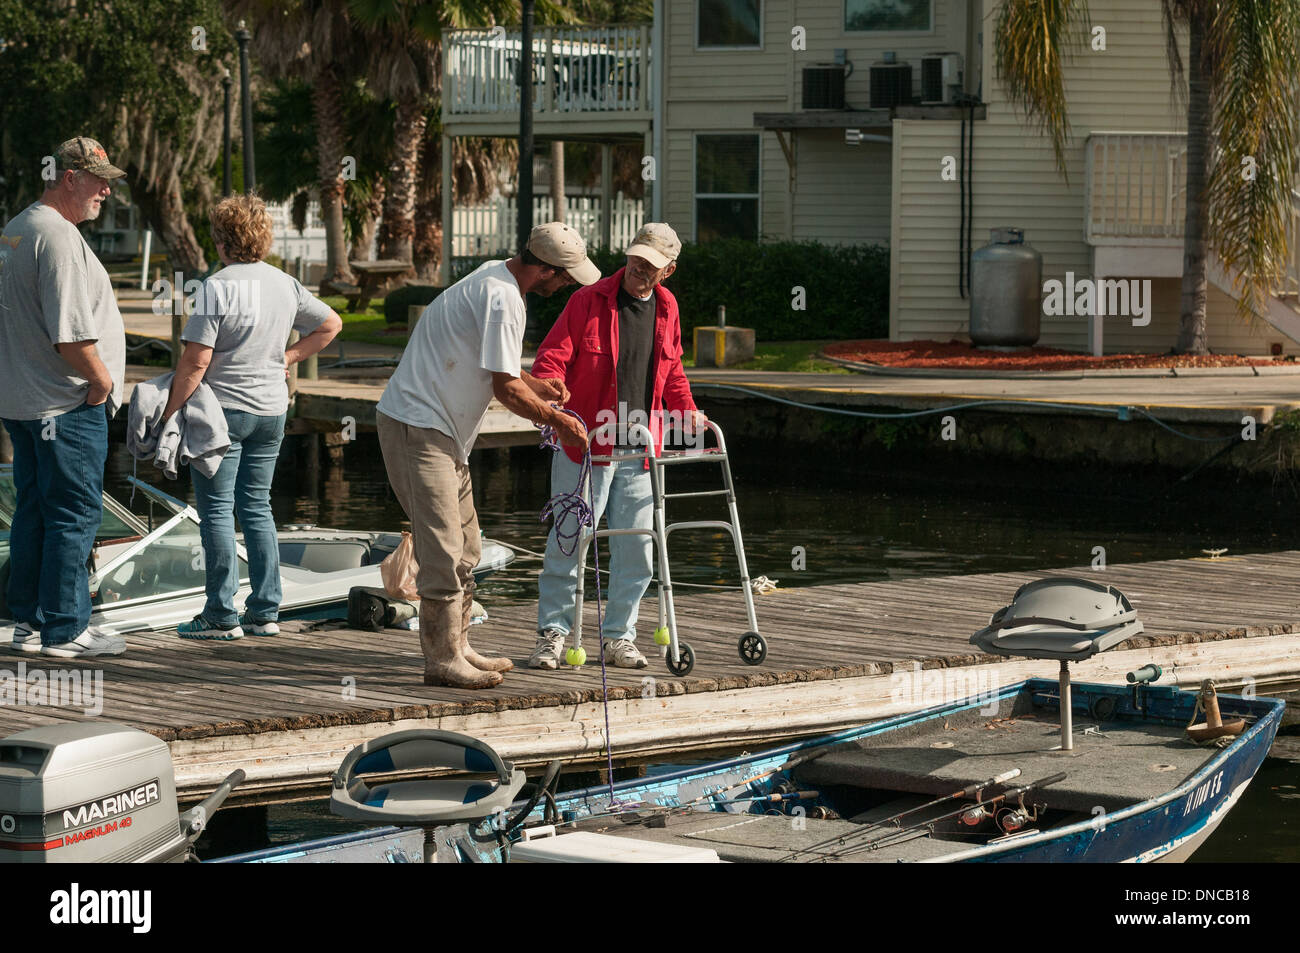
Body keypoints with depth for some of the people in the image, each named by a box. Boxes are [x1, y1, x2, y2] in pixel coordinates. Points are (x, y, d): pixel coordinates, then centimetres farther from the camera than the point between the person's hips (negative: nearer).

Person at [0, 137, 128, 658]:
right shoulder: (58, 236, -18)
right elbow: (71, 335, -24)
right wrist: (101, 379, -11)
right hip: (68, 403, -10)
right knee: (75, 515, -4)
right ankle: (65, 629, 0)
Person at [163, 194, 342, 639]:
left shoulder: (217, 288, -15)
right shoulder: (285, 285, 6)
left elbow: (196, 360, -18)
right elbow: (330, 323, 19)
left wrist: (169, 412, -11)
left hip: (223, 407, -7)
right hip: (272, 409, 7)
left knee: (216, 509, 0)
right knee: (257, 506, 14)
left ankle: (221, 615, 0)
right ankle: (265, 611, 13)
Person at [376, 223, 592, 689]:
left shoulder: (495, 276, 11)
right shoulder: (503, 300, -21)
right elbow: (506, 389, -18)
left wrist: (537, 386, 13)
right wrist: (556, 420, -5)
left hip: (442, 432, 11)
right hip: (417, 427, -11)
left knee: (465, 548, 14)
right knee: (443, 548, -11)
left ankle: (457, 647, 21)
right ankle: (442, 660, -8)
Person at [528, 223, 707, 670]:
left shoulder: (666, 308, 9)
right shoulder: (589, 300, -7)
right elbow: (552, 357, -10)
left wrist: (687, 413, 12)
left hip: (639, 449, 5)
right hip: (586, 444, -5)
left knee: (635, 546, 5)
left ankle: (618, 636, 16)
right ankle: (552, 632, 6)